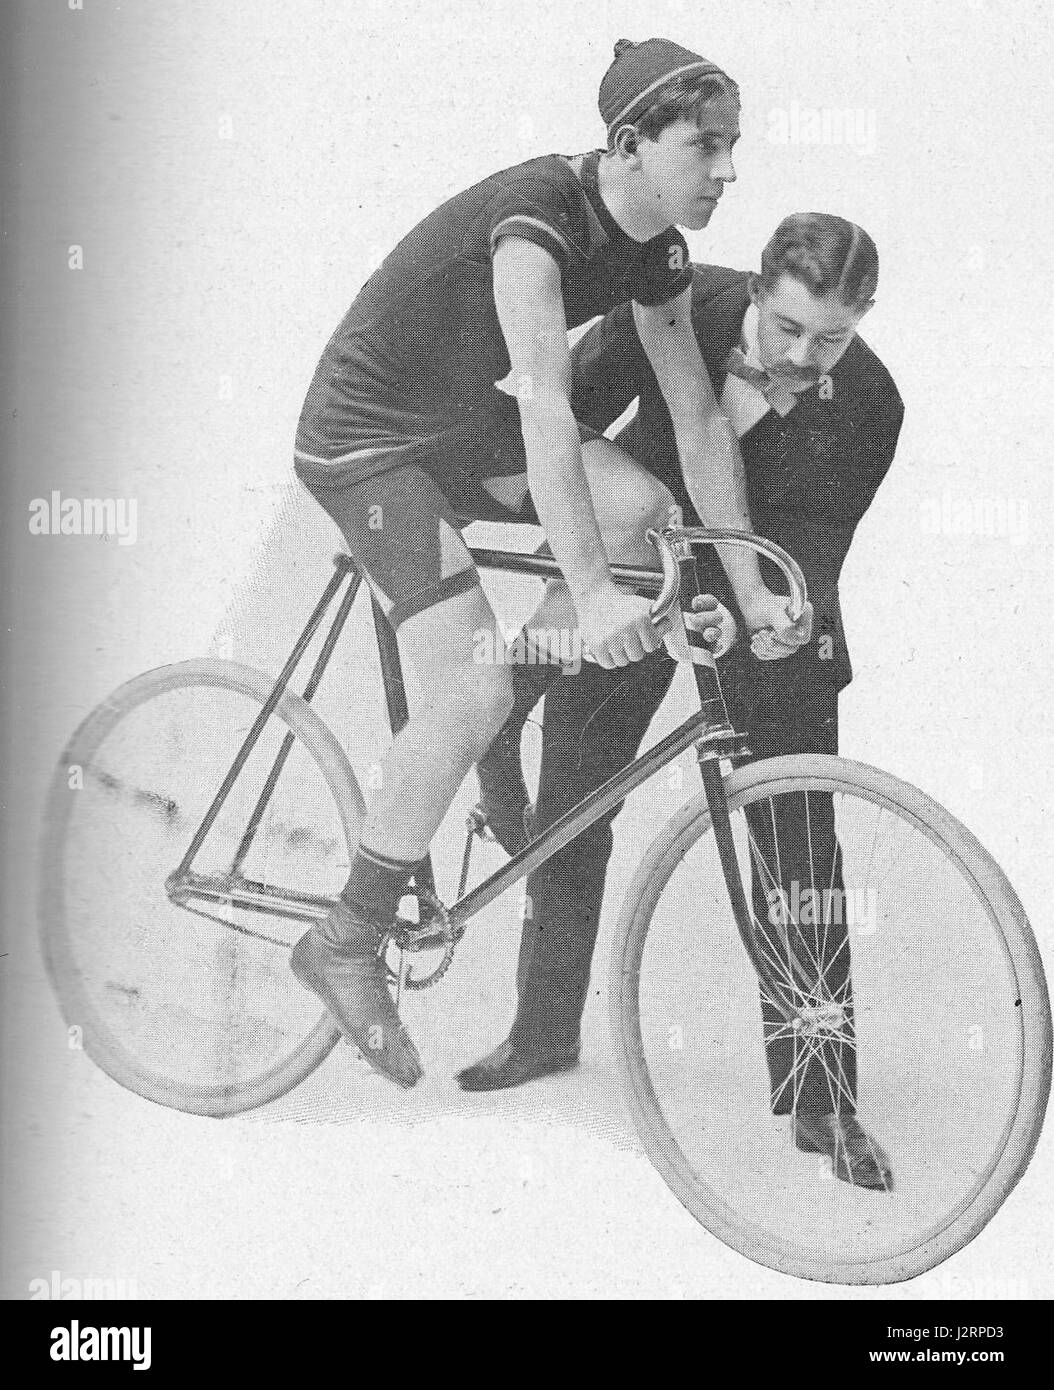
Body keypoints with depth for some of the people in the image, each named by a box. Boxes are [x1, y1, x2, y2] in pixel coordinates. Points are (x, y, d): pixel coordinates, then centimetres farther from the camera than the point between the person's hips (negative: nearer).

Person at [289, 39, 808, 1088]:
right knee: (473, 694, -18)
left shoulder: (655, 255, -2)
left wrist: (749, 587, -1)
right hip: (366, 438, -8)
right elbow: (545, 406, -37)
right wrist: (591, 592, -43)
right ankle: (345, 945, -2)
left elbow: (699, 421, 1)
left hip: (464, 422, 8)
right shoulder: (534, 215, -27)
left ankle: (500, 749, 4)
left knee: (640, 506, -15)